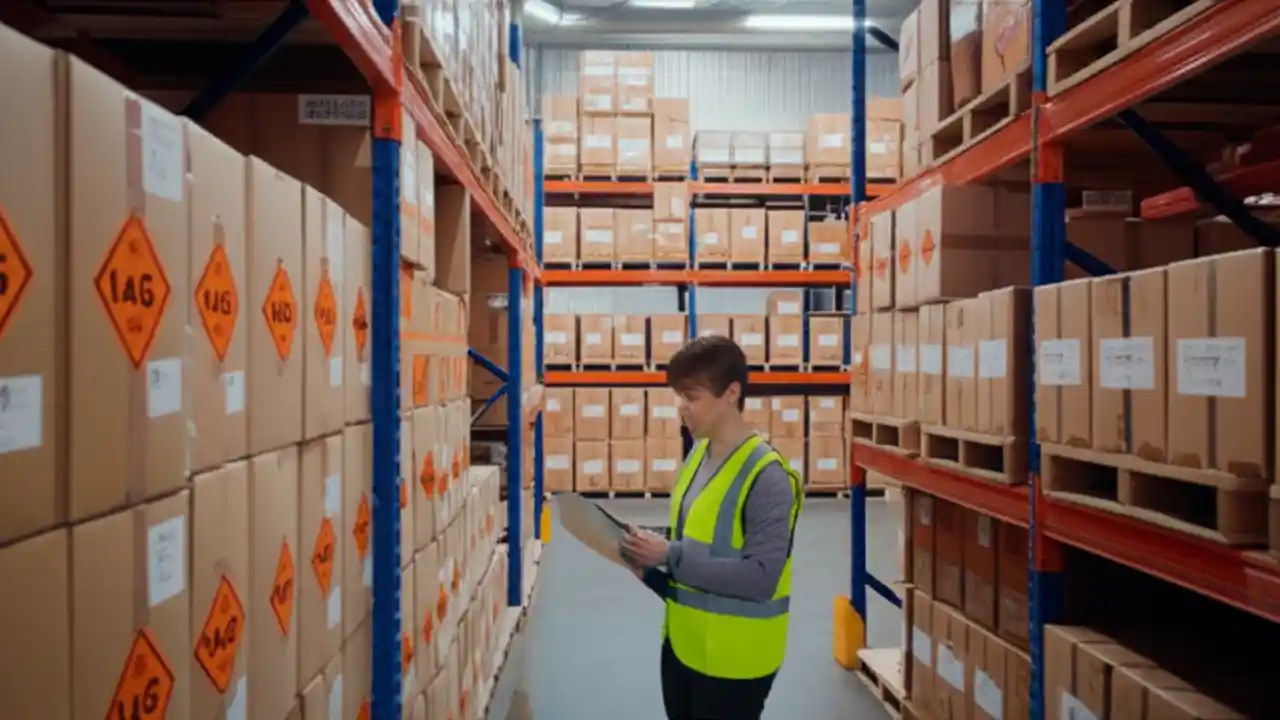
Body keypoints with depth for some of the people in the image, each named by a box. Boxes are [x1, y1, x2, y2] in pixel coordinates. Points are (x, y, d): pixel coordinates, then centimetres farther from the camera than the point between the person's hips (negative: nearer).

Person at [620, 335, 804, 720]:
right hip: (681, 643, 8)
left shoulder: (767, 476, -22)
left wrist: (669, 556, -26)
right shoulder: (698, 454, 3)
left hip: (733, 658, -7)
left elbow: (761, 577, -26)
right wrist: (651, 543, -4)